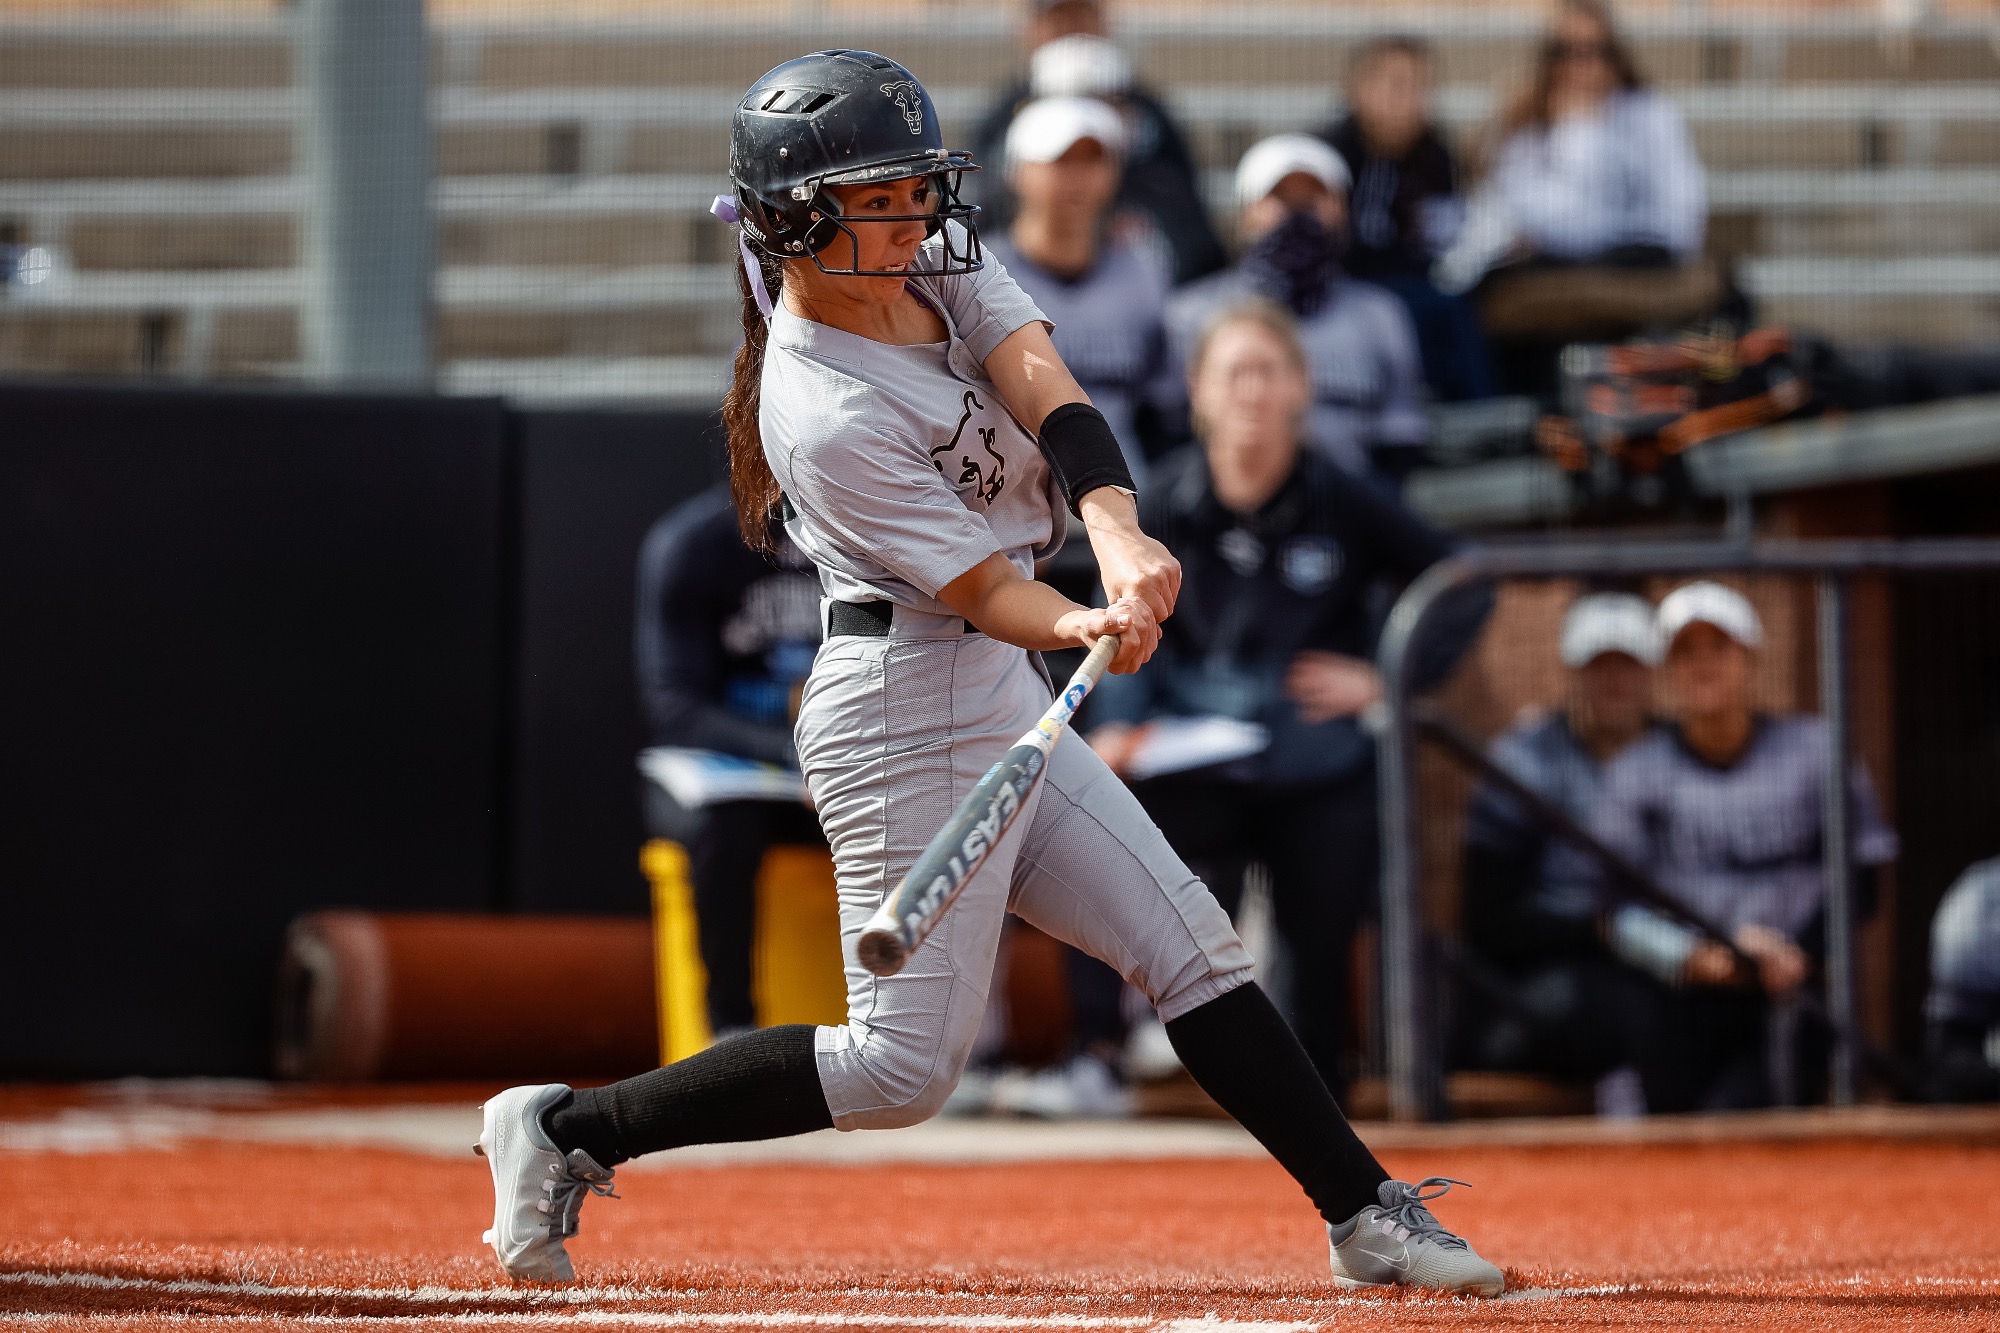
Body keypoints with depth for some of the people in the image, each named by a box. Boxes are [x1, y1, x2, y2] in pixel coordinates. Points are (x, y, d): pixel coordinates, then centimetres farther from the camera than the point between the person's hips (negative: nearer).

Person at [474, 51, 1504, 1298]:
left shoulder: (938, 261, 2)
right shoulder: (824, 415, -21)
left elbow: (1052, 398, -12)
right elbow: (976, 587, -22)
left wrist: (1120, 538, -31)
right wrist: (1085, 628, -43)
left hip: (1001, 707, 9)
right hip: (909, 714, -9)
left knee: (1193, 948, 7)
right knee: (903, 1066, -7)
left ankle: (1367, 1215, 12)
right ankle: (570, 1129, 2)